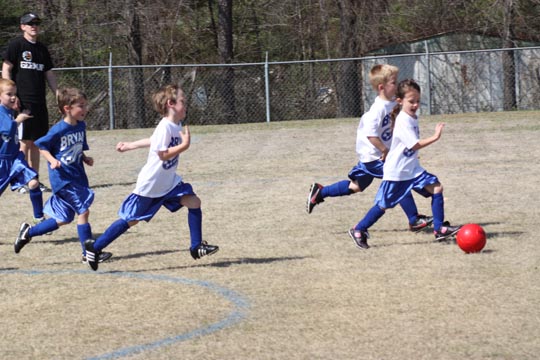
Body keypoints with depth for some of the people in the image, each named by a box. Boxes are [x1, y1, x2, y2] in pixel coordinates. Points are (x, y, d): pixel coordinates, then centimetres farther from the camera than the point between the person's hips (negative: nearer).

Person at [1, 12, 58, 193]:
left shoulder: (42, 49, 16)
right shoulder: (16, 45, -3)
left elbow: (49, 74, 22)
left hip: (39, 102, 6)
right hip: (22, 101, -6)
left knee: (36, 142, 8)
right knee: (24, 142, -8)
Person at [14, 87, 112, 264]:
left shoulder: (81, 126, 7)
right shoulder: (59, 130, -15)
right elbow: (41, 145, -7)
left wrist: (85, 159, 1)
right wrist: (52, 160, -21)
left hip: (77, 176, 8)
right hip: (63, 178, -8)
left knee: (63, 219, 13)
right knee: (83, 211, -11)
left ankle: (28, 232, 28)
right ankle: (88, 253, -4)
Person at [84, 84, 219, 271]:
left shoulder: (176, 126, 4)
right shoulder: (165, 128, -23)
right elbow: (163, 154, -27)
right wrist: (184, 145, -29)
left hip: (169, 182, 8)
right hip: (150, 185, -8)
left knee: (194, 202, -3)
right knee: (131, 219, -1)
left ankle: (197, 247, 5)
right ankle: (94, 247, 10)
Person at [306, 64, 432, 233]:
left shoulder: (392, 103, 4)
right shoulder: (379, 108, -26)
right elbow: (370, 134, -32)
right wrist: (384, 151, -25)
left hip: (370, 156, 10)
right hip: (374, 156, -10)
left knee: (356, 186, 21)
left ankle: (319, 192, 31)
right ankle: (414, 220, -4)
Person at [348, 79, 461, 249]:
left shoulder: (413, 117, 8)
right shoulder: (403, 121, -21)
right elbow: (415, 145, -26)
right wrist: (435, 137, -28)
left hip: (412, 169, 8)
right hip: (396, 172, -8)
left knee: (436, 187, -4)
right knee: (384, 204, 0)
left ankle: (439, 229, -1)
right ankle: (359, 230, 15)